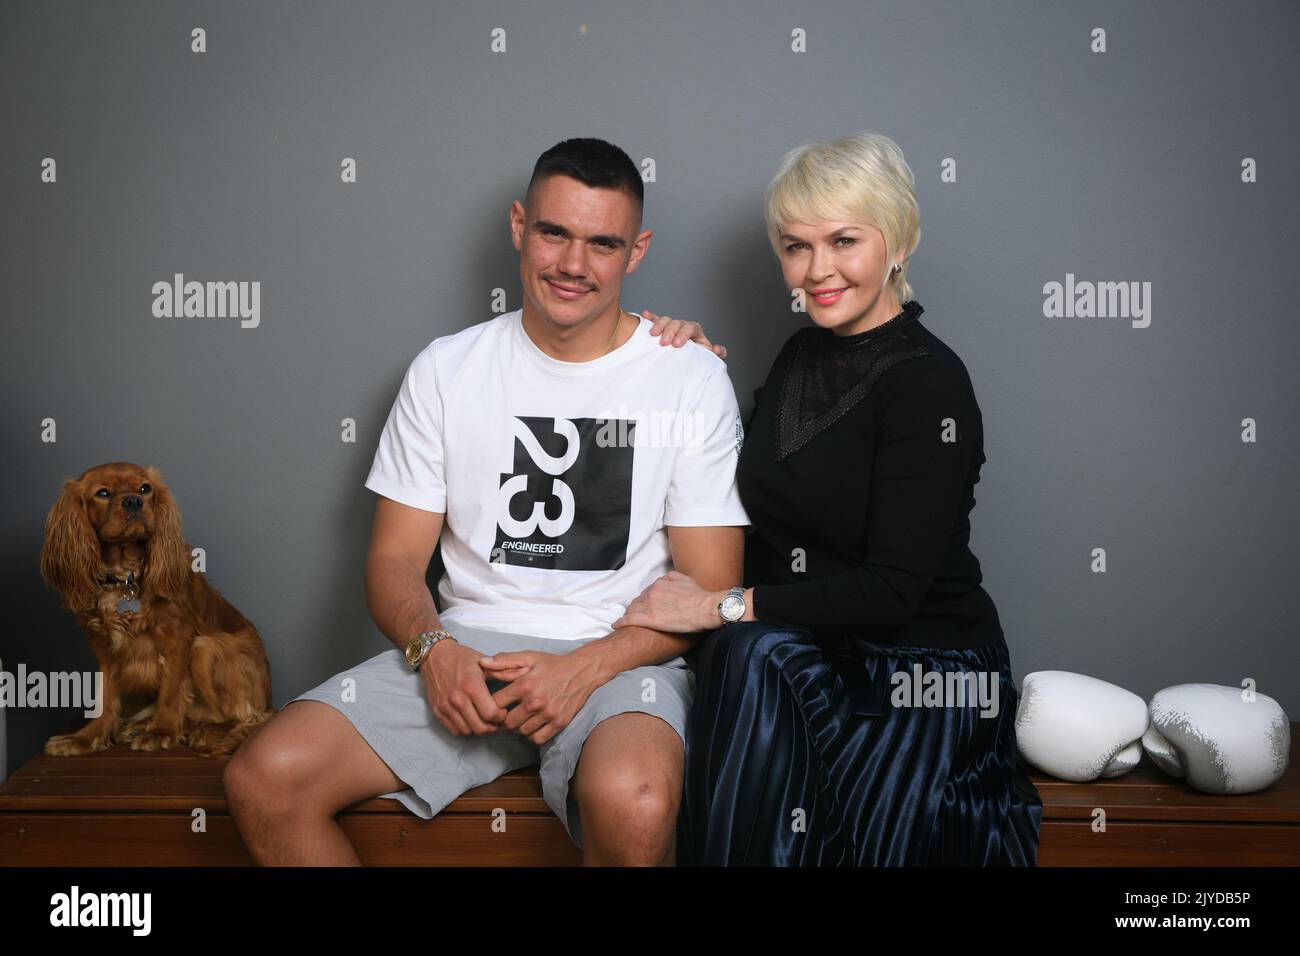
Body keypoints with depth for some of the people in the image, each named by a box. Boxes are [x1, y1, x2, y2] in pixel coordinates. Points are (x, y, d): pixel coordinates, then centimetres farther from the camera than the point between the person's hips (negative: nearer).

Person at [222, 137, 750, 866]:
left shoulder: (693, 380, 1)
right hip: (465, 651, 3)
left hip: (622, 658, -2)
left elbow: (710, 587, -1)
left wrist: (585, 667, -16)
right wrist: (432, 648, -14)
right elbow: (396, 559, 8)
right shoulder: (447, 370, 8)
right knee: (265, 778, -18)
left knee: (632, 801, -37)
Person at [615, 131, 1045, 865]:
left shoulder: (929, 383, -15)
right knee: (748, 655, -27)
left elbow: (893, 588, -21)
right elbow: (769, 506, 17)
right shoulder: (803, 354, 8)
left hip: (921, 679, -5)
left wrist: (723, 607, -18)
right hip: (818, 659, 6)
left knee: (751, 658, -31)